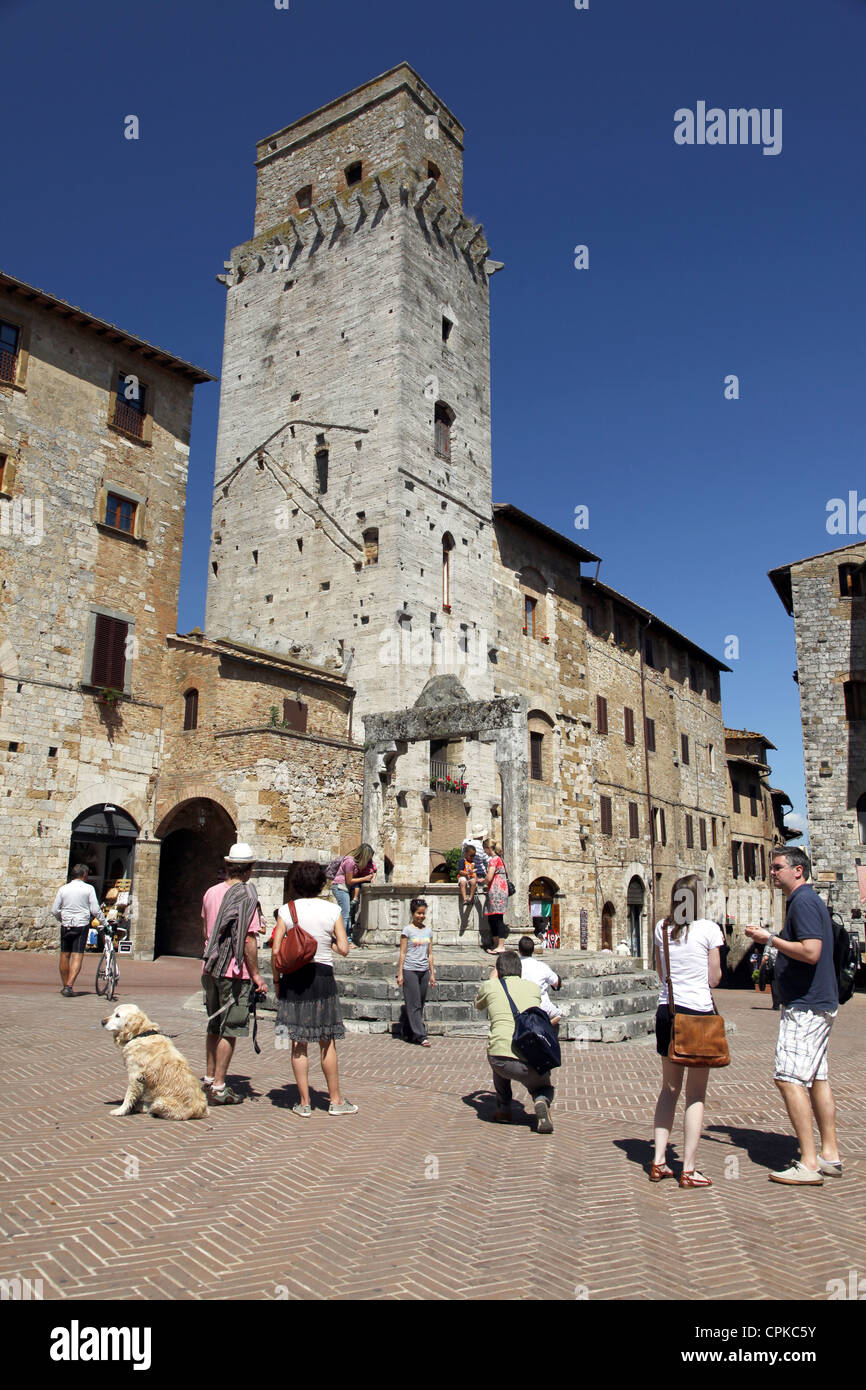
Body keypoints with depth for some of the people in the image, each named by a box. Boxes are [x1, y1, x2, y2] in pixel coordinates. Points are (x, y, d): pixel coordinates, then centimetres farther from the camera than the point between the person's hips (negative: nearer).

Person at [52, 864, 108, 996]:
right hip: (81, 925, -3)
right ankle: (69, 986, -15)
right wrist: (104, 923, 4)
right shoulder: (88, 888, -5)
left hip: (66, 926, 3)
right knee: (77, 957, -3)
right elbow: (95, 909, -7)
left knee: (65, 956, 14)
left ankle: (64, 985, 25)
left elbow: (55, 910, 7)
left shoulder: (63, 889, 4)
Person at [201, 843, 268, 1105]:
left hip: (210, 968, 7)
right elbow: (248, 941, -18)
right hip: (235, 971, -7)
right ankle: (219, 1088, 4)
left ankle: (209, 1079, 27)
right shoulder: (246, 896, -14)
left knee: (214, 1027, 18)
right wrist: (256, 975, -11)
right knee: (229, 1031, 1)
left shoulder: (211, 892, 6)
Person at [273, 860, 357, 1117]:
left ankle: (304, 1103, 13)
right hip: (323, 975, 0)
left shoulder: (287, 910, -2)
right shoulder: (332, 910, -2)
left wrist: (276, 981, 5)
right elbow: (344, 949, -5)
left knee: (298, 1043, 8)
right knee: (327, 1042, 11)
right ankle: (336, 1100, 19)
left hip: (293, 977, 0)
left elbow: (276, 951, -6)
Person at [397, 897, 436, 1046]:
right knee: (414, 1004, -6)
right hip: (410, 970, -5)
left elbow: (430, 954, 14)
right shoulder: (407, 930, -3)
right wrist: (400, 974, -8)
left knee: (420, 1004, 7)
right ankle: (421, 1035, -5)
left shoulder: (428, 931, 10)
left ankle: (413, 1035, 15)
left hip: (424, 971, 5)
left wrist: (432, 973, 11)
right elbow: (402, 953, -3)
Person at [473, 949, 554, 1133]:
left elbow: (477, 1005, 36)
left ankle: (504, 1109, 29)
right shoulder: (534, 987, 18)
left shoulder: (490, 986, 12)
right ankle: (542, 1103, -3)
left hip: (504, 1062, -1)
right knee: (543, 1088, 32)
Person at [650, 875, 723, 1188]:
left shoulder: (661, 928, 4)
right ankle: (688, 1169, 7)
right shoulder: (709, 929, -9)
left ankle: (659, 1161, 16)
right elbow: (714, 979, -3)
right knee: (696, 1095, 4)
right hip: (698, 1012, -4)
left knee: (669, 1088, 16)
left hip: (667, 1010, 4)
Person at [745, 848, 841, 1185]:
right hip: (818, 1004, 11)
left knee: (789, 1078, -10)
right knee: (816, 1079, 14)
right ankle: (829, 1156, 20)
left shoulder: (803, 901, -16)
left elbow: (811, 952, -26)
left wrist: (770, 939, -18)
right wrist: (773, 941, 15)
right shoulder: (807, 900, 16)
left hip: (805, 1006, -11)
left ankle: (808, 1164, -8)